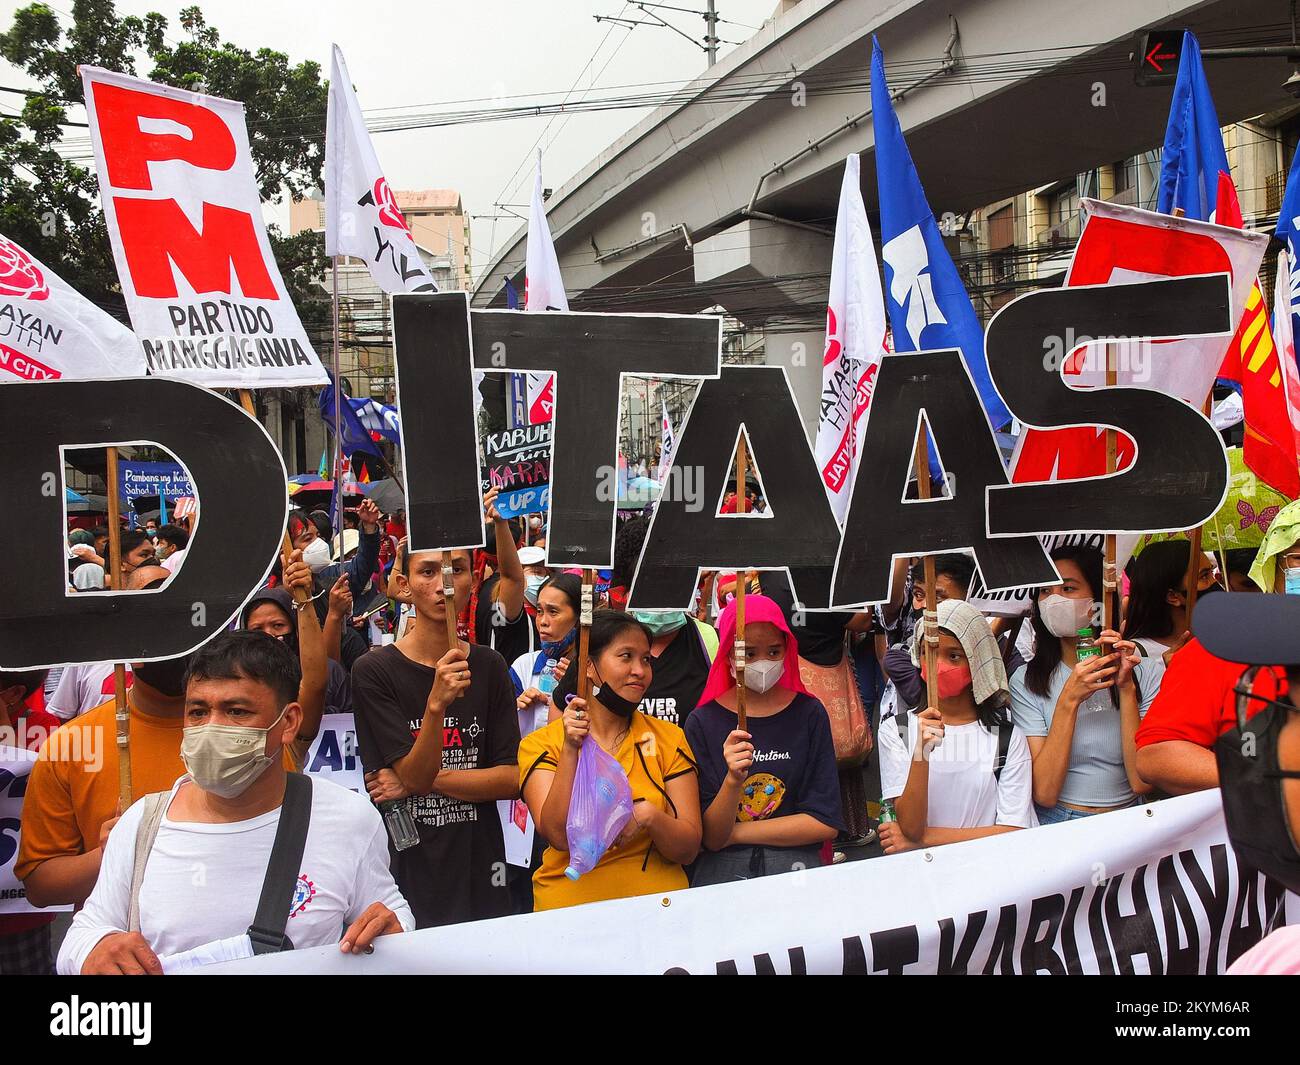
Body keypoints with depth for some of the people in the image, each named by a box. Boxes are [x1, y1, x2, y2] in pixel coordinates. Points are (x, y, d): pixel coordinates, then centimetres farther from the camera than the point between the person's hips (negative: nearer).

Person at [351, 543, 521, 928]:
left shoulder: (489, 666, 1)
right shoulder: (374, 670, -10)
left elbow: (511, 779, -2)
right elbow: (414, 776, -16)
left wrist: (425, 781, -12)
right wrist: (436, 704, -31)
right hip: (409, 875, -3)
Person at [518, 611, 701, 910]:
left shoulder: (669, 738, 7)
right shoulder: (541, 744, 3)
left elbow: (689, 850, 3)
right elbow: (560, 837, -10)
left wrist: (648, 816, -14)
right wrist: (571, 749, -17)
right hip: (570, 902, -1)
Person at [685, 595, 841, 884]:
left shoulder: (809, 714, 1)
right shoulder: (703, 722, -2)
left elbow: (826, 823, -2)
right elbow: (711, 838, -3)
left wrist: (737, 833, -5)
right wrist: (733, 779, -21)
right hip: (722, 873, -1)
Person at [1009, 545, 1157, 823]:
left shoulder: (1145, 672, 2)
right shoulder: (1025, 681, -2)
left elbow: (1142, 783, -7)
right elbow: (1044, 794, -10)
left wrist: (1126, 688, -11)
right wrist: (1069, 700, -15)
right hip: (1055, 822, -1)